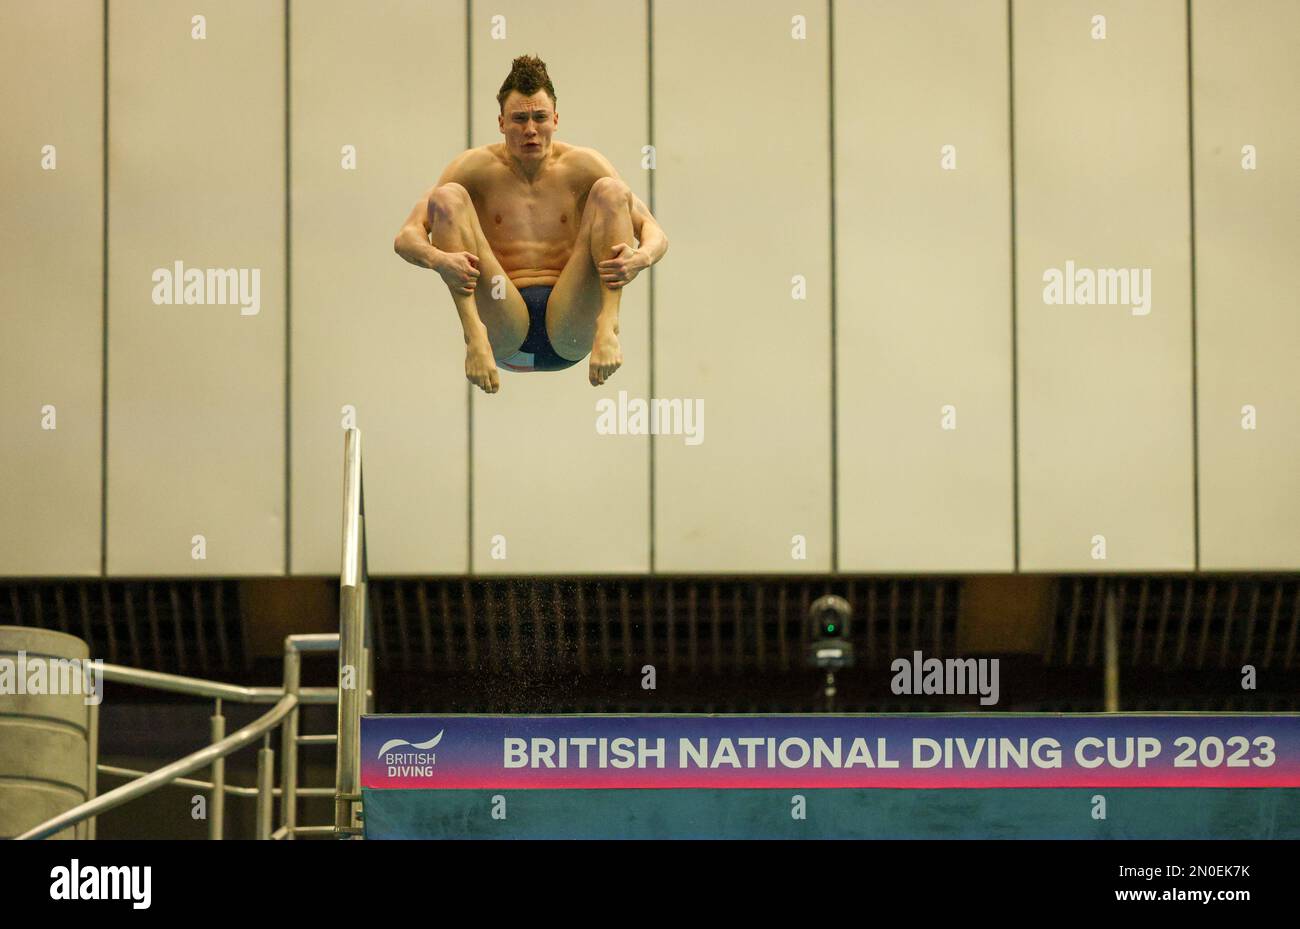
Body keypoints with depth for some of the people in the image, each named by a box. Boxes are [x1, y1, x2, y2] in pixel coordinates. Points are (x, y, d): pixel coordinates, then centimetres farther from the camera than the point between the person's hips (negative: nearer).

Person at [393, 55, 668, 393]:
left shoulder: (583, 165, 7)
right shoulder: (476, 167, 4)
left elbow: (655, 233, 3)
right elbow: (406, 237, -4)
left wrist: (641, 258, -23)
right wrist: (437, 259, -29)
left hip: (570, 332, 1)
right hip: (504, 336, 0)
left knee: (611, 190, -13)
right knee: (447, 197, -16)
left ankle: (608, 326, -32)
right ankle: (474, 333, -35)